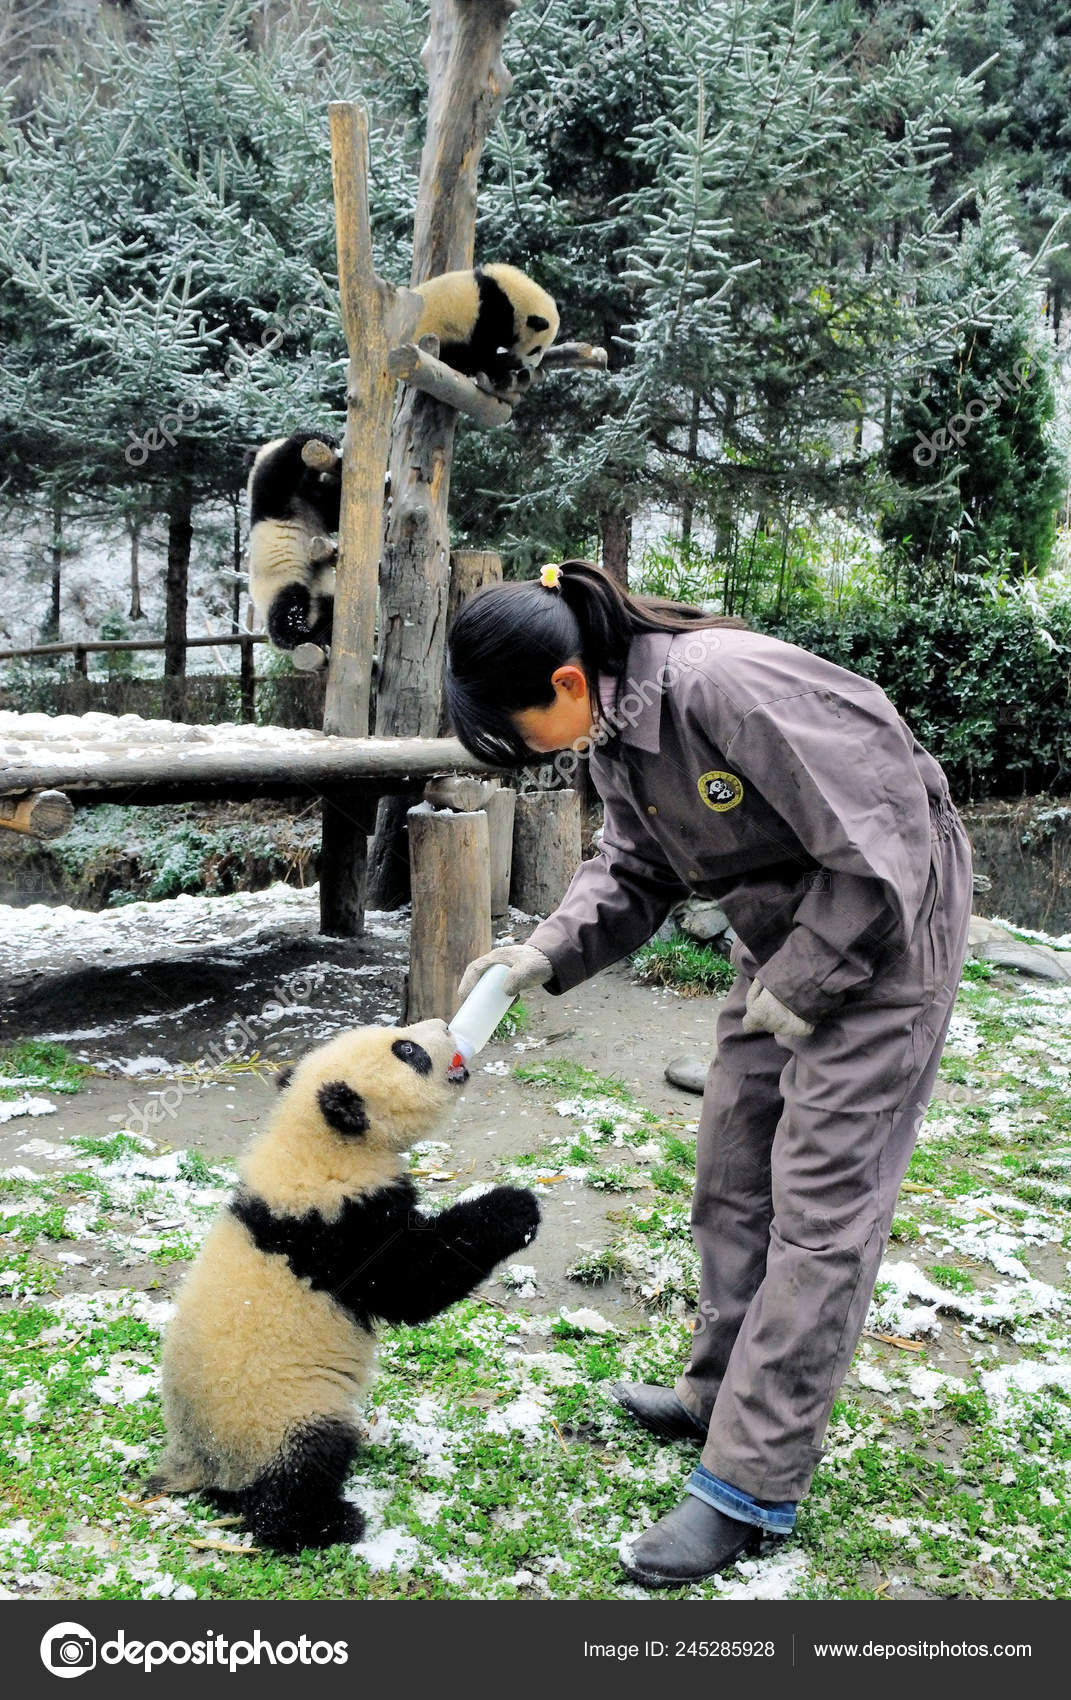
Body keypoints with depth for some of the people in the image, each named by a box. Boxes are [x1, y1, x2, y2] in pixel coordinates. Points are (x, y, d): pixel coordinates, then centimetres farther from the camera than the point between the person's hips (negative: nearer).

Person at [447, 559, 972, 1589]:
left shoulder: (732, 689, -32)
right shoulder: (609, 727, -3)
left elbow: (879, 851, -28)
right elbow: (634, 873, 7)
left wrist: (802, 982, -20)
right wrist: (546, 954, -9)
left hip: (882, 929, -9)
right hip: (783, 938, 9)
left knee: (819, 1204, -6)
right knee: (733, 1175, 16)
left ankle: (751, 1485, 1)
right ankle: (720, 1394, 34)